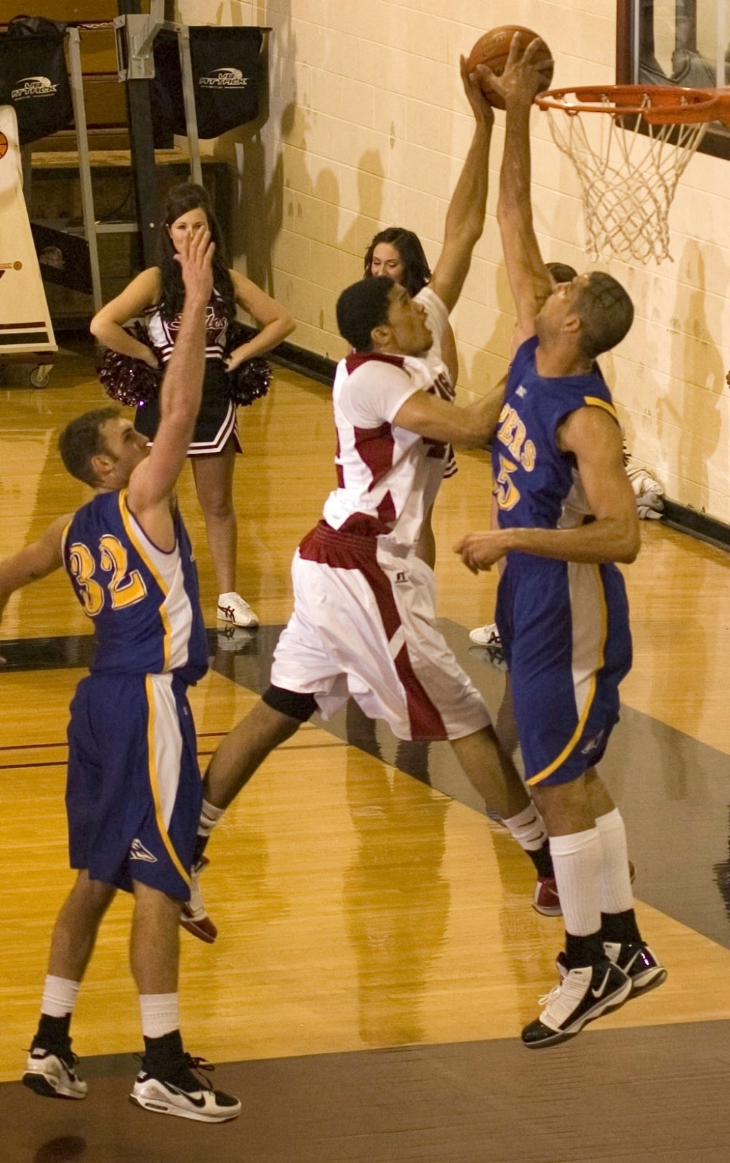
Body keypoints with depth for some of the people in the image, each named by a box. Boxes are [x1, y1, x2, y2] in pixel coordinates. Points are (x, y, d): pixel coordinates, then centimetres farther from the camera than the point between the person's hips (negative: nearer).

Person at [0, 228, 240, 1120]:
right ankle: (163, 1068, -9)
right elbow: (180, 407, -15)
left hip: (102, 699, 9)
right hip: (147, 698, -9)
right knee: (156, 880, -8)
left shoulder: (72, 532, 14)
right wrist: (196, 304, -14)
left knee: (97, 877, 16)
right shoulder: (139, 497, -7)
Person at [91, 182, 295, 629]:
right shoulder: (156, 281, -9)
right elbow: (102, 325, -21)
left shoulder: (228, 281, 2)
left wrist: (240, 356, 0)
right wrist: (148, 357, -14)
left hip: (213, 402, 3)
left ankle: (229, 596, 17)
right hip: (164, 401, -2)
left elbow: (282, 321, 9)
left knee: (219, 505, 10)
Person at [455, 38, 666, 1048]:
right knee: (572, 782, 16)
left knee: (561, 789, -2)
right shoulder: (531, 355, 0)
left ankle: (591, 966, 8)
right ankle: (622, 945, 25)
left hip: (570, 625, -9)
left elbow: (620, 536, -30)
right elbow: (515, 223, 4)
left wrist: (512, 539, -29)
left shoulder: (587, 418, -23)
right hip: (536, 614, 9)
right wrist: (516, 117, -2)